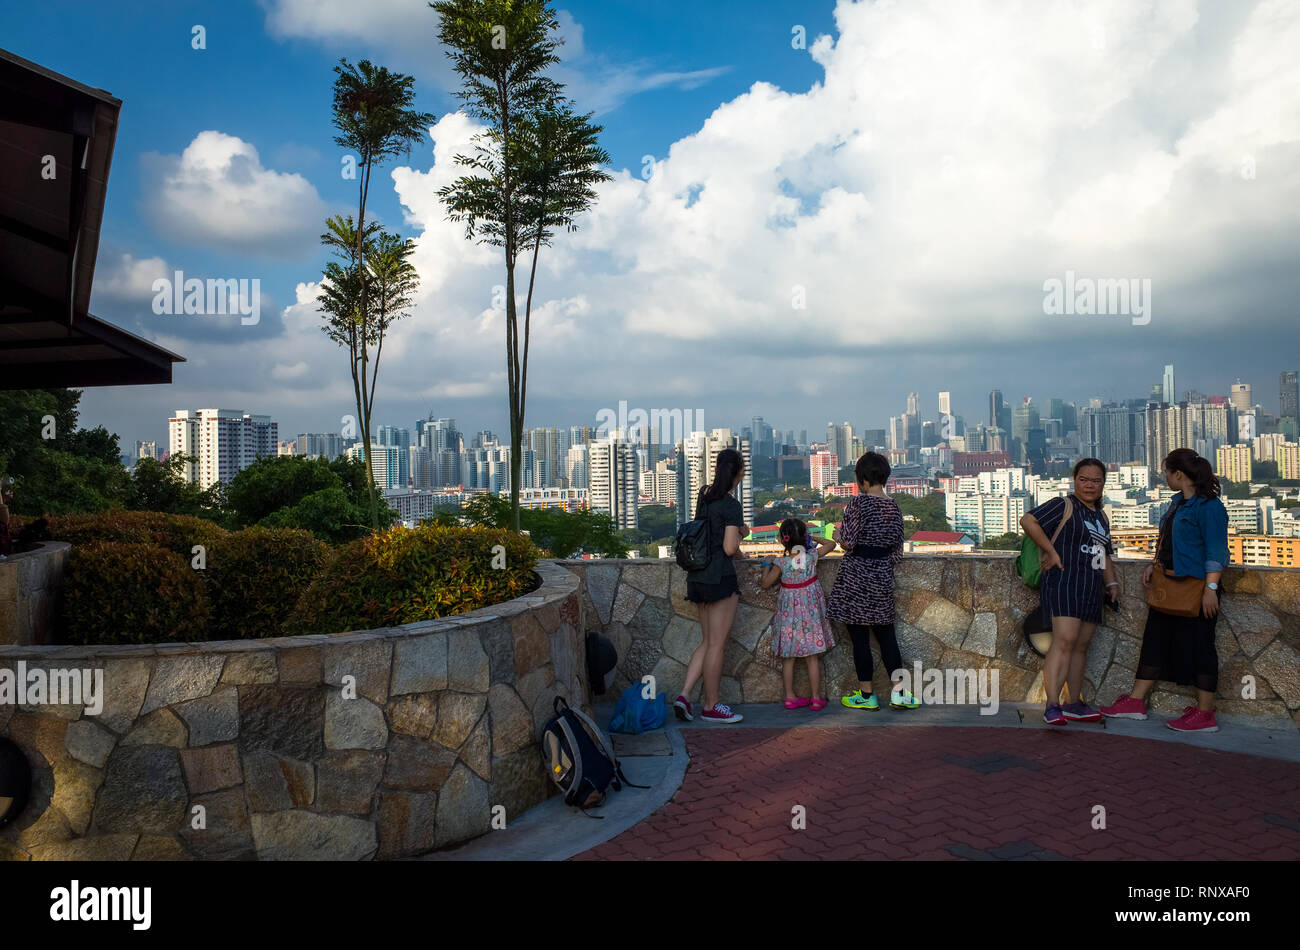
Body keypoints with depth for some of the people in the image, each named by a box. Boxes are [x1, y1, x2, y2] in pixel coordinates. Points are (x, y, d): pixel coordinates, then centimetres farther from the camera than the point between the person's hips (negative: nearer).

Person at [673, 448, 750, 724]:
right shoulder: (731, 505, -14)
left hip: (698, 577, 8)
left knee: (707, 642, 15)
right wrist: (741, 534, 1)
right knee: (716, 644, 2)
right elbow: (730, 548, -18)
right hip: (720, 578, -8)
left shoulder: (704, 496, 10)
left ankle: (684, 695, 6)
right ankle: (711, 706, 12)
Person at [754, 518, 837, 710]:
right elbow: (831, 544, 8)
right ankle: (816, 698, 13)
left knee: (788, 658, 11)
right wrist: (814, 539, 17)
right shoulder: (812, 557, -10)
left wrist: (767, 565, 8)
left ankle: (790, 696, 16)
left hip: (789, 612, 0)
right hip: (810, 612, 0)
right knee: (812, 657, 7)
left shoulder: (781, 563, -14)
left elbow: (765, 584, -4)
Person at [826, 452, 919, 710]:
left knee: (859, 636, 4)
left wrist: (838, 537, 6)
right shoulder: (894, 507, 6)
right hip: (882, 576, 5)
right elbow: (897, 550, 9)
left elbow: (847, 542, -15)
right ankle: (899, 692, 11)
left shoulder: (858, 503, -12)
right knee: (886, 634, 13)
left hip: (856, 575, -5)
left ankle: (866, 695, 10)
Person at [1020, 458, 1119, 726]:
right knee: (1064, 641, -18)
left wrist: (1112, 584, 18)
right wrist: (1051, 551, -14)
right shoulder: (1063, 506, -3)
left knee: (1081, 646, 10)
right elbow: (1028, 521, -15)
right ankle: (1052, 706, -21)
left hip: (1091, 590, 8)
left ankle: (1075, 704, 17)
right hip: (1064, 581, -8)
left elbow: (1105, 556, 31)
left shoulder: (1101, 517, 23)